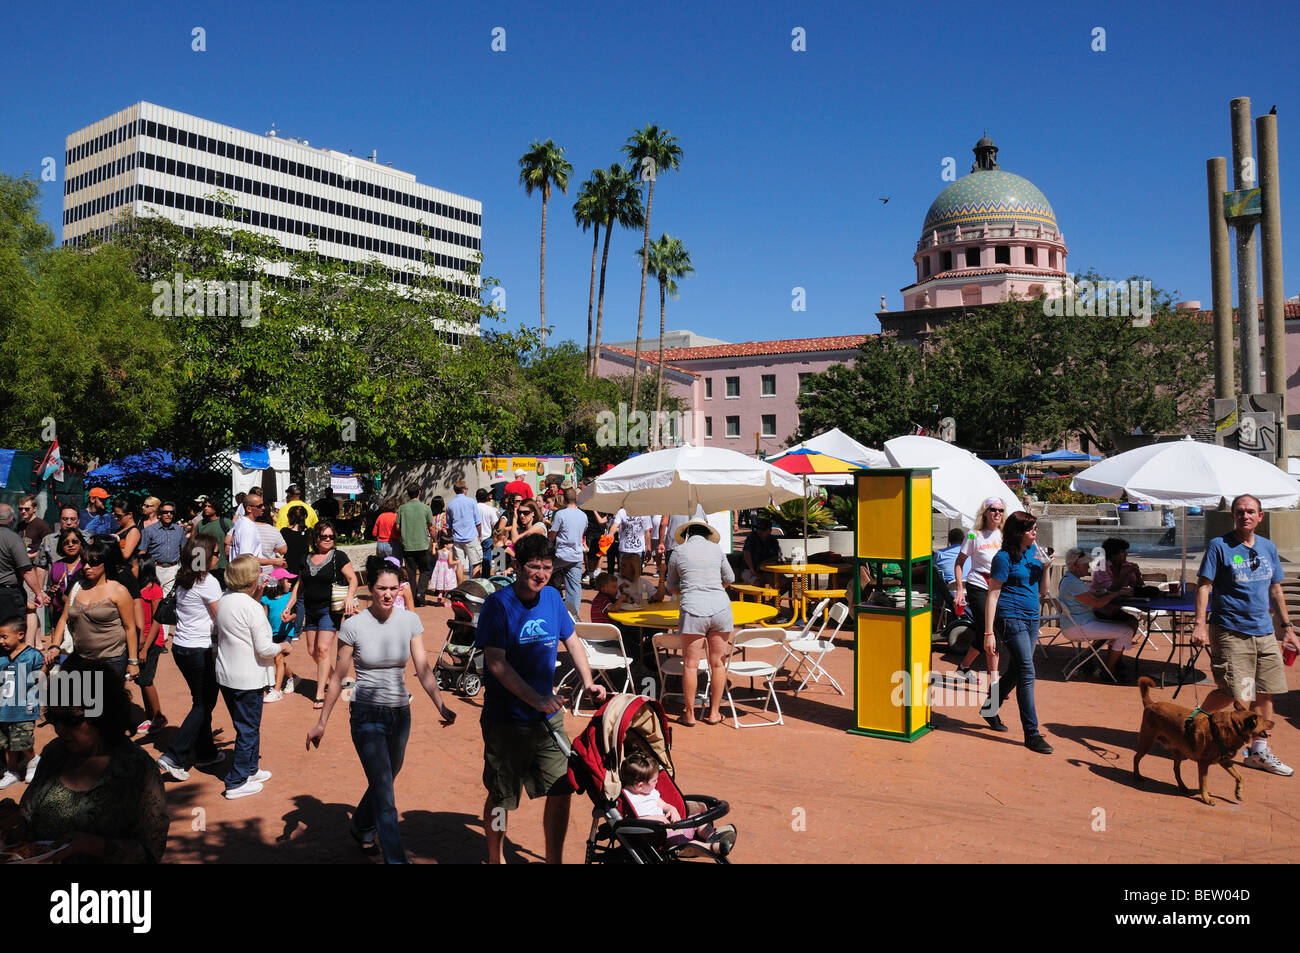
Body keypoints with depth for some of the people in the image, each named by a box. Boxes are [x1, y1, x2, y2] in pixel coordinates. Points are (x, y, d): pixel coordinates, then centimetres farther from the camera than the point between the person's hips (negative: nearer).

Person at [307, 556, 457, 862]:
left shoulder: (410, 621, -3)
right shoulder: (354, 626, -9)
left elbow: (424, 669, -7)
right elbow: (338, 678, -2)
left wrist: (441, 706, -20)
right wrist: (322, 722, -2)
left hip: (400, 714, 4)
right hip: (367, 716, -4)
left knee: (384, 782, 21)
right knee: (384, 793, -10)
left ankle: (362, 828, 49)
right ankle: (396, 859, -6)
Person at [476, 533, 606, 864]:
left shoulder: (552, 597, 3)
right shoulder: (498, 604, -14)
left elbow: (572, 641, 15)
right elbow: (496, 663, -20)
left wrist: (588, 682, 1)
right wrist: (536, 699, -27)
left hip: (549, 716, 5)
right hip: (507, 720, -5)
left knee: (561, 790, 6)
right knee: (501, 796, 9)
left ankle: (554, 859, 25)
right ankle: (495, 858, 33)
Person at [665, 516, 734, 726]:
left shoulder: (679, 552, 8)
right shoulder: (716, 549, 13)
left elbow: (671, 587, 18)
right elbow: (729, 579, 26)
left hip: (694, 609, -2)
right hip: (720, 607, 2)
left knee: (690, 664, 4)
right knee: (718, 663, 10)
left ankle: (689, 714, 10)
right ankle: (714, 713, 18)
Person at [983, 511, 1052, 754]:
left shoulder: (1034, 550, 11)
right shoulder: (1004, 557, -10)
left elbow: (1042, 589, 18)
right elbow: (992, 595, -11)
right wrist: (989, 633, -15)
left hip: (1032, 618, 8)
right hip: (1011, 617, -8)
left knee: (1016, 672, 13)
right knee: (1027, 673, -12)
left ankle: (989, 709, 34)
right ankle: (1032, 735, -10)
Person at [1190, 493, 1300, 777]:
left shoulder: (1268, 547, 11)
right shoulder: (1219, 546, -6)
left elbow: (1275, 590, 18)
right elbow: (1203, 585, -9)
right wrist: (1199, 624, -18)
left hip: (1264, 632, 6)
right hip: (1230, 631, -6)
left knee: (1265, 693, 7)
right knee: (1233, 693, -7)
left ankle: (1259, 751, 17)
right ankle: (1196, 720, 18)